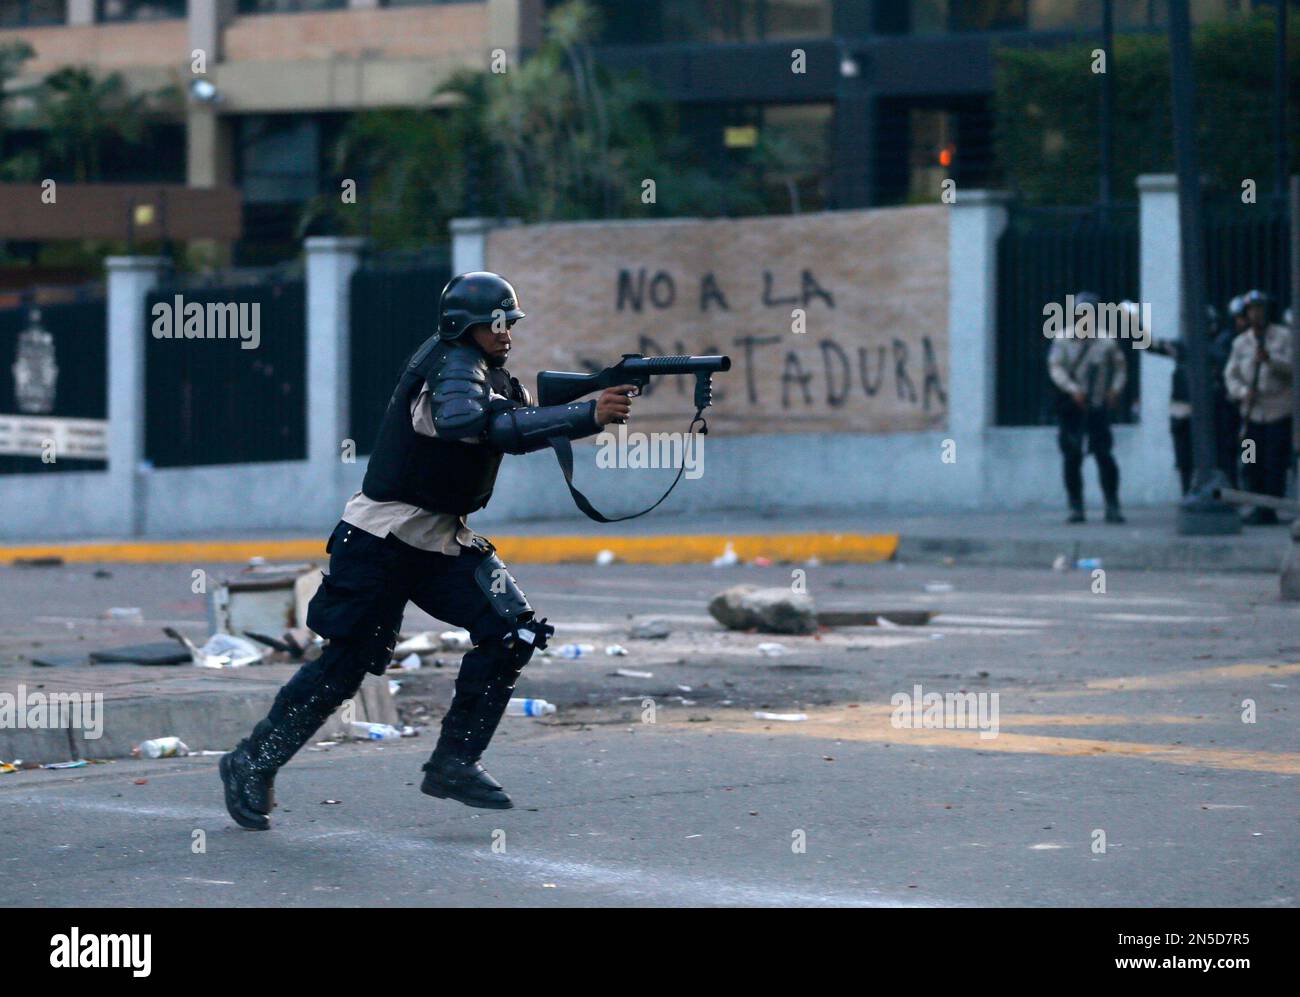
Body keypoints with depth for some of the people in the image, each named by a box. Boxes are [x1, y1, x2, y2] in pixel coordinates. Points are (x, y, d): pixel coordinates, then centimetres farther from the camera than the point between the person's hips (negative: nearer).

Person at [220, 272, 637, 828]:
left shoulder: (487, 371, 10)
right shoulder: (452, 364, -19)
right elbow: (484, 426, -38)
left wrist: (595, 404, -14)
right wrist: (589, 416, -42)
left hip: (443, 542, 9)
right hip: (379, 541, -8)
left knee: (512, 631, -9)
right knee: (343, 665, -3)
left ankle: (454, 762, -1)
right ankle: (252, 763, 14)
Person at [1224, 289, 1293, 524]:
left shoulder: (1284, 336, 1)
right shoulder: (1240, 342, 11)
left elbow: (1292, 368, -8)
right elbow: (1231, 375, 10)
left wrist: (1271, 359, -24)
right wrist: (1243, 392, -9)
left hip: (1279, 412, -4)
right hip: (1252, 413, 4)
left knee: (1274, 464, -6)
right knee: (1253, 465, 4)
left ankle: (1268, 509, -2)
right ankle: (1258, 509, 12)